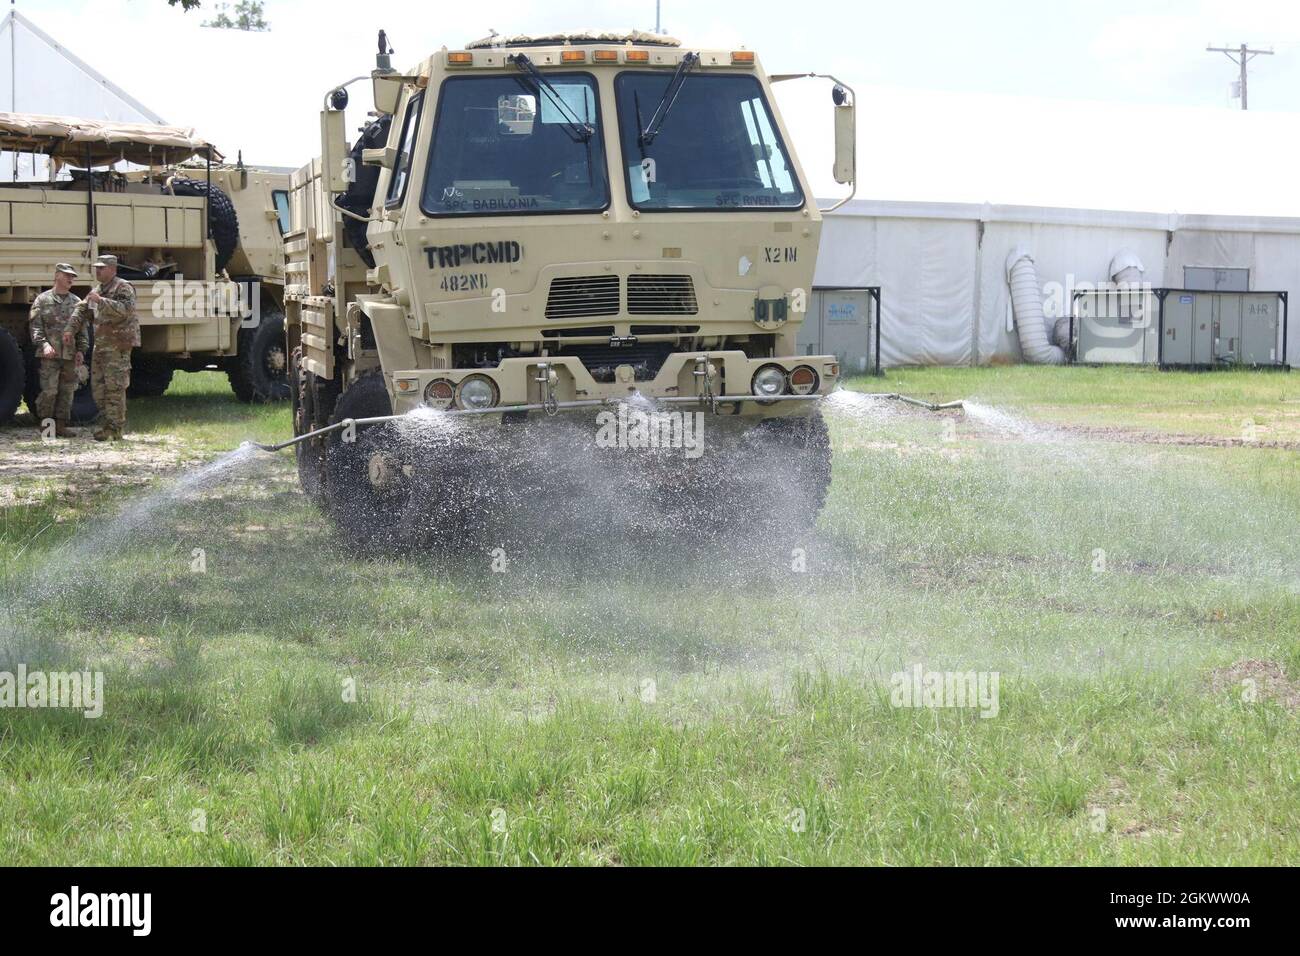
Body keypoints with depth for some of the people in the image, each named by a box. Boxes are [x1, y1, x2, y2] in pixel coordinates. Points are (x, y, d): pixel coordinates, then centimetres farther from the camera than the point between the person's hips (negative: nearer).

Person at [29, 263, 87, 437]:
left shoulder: (76, 302, 14)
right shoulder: (43, 300, 3)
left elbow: (83, 329, 15)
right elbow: (35, 326, -2)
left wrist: (81, 350, 4)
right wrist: (44, 344, -16)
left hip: (70, 355, 4)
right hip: (50, 354, -4)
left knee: (67, 391, 4)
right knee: (49, 390, -9)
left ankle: (61, 425, 10)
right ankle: (44, 422, 5)